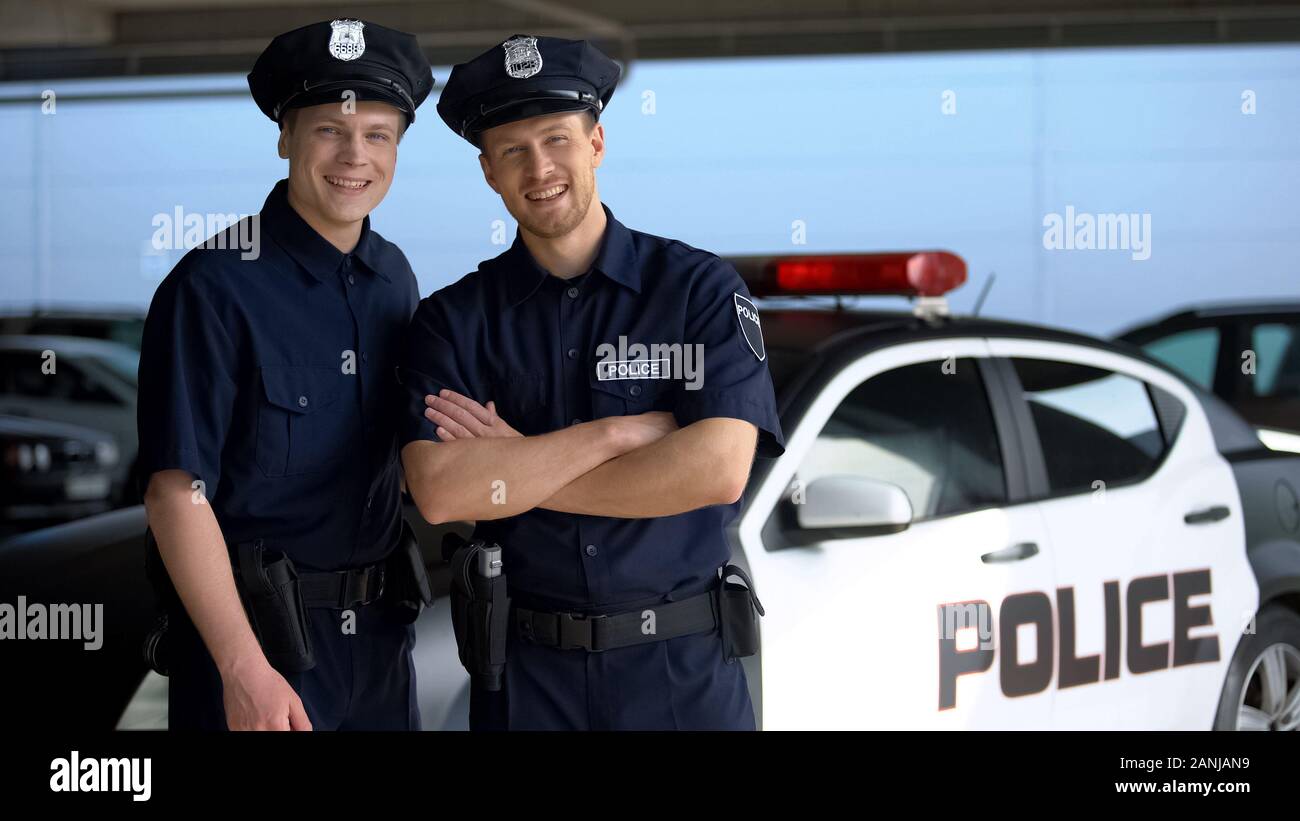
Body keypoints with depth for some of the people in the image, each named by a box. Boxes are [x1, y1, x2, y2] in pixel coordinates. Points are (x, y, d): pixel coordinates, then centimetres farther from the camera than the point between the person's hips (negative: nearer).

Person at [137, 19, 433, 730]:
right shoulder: (214, 288, -14)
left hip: (379, 635, 6)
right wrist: (244, 669, -21)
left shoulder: (395, 278, 6)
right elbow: (177, 490, -17)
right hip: (252, 630, -6)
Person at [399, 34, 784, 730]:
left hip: (684, 672, -1)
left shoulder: (700, 289, -2)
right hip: (524, 675, 1)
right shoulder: (452, 321, 1)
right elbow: (437, 490, -14)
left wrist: (509, 470, -12)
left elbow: (718, 469, -15)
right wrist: (622, 431, -15)